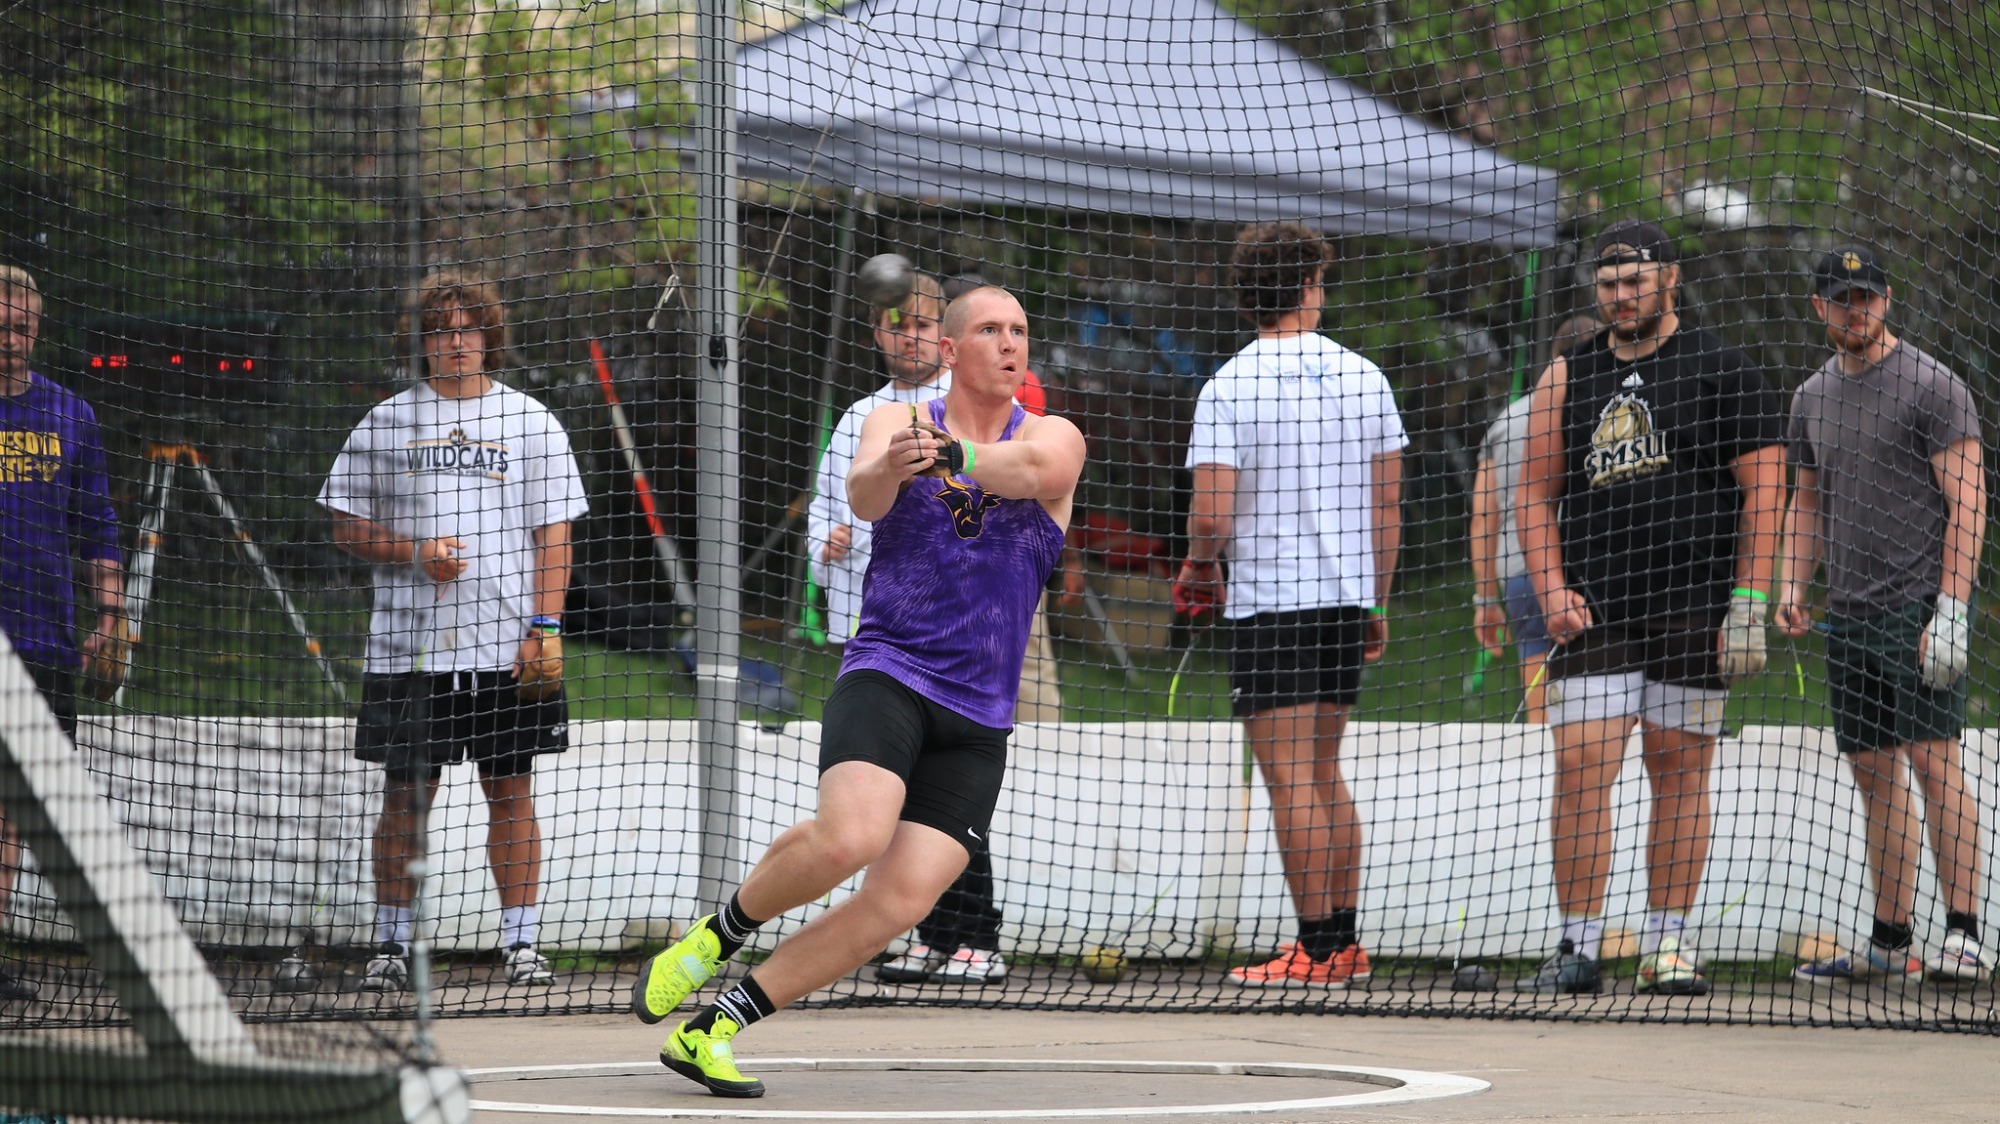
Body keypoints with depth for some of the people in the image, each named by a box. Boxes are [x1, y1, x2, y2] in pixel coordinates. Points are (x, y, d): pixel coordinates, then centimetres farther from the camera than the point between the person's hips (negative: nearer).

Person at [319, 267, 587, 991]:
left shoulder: (530, 422, 7)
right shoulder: (387, 423, 8)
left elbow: (552, 534, 4)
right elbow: (348, 527, 9)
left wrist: (544, 628, -6)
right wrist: (413, 552, -9)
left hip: (507, 651, 0)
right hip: (408, 649, 0)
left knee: (511, 793, 1)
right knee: (404, 796, 1)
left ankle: (519, 941, 6)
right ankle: (391, 944, 8)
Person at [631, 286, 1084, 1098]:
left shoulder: (1055, 438, 6)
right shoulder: (898, 422, 4)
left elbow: (1035, 468, -19)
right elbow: (862, 494, -18)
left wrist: (945, 456, -26)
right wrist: (888, 468, -39)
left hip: (977, 723, 2)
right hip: (885, 674, -2)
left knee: (901, 900, -10)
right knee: (851, 834, -30)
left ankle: (712, 1030, 0)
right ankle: (717, 934, -1)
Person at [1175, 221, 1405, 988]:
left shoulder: (1228, 389, -10)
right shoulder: (1363, 377, 4)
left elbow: (1211, 517, -15)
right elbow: (1388, 505, 7)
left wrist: (1201, 563, 7)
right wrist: (1376, 605, 17)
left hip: (1270, 603, -5)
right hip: (1348, 597, 6)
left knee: (1291, 783, -4)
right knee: (1323, 775, 15)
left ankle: (1317, 952, -4)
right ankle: (1344, 942, 17)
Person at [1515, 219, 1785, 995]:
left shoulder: (1719, 371, 2)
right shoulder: (1567, 379, 12)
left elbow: (1763, 488, -1)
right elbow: (1536, 493, 15)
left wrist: (1749, 603, -9)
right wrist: (1551, 591, 1)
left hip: (1694, 606, -2)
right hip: (1594, 611, 2)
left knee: (1679, 770, 2)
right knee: (1580, 765, -8)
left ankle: (1667, 943, 9)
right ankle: (1578, 945, -4)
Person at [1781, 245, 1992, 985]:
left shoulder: (1931, 387, -7)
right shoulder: (1813, 397, 14)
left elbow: (1967, 502, -11)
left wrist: (1950, 612, -18)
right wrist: (1792, 585, 8)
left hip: (1920, 606, -7)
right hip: (1848, 613, 7)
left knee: (1932, 760, -15)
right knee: (1875, 776, 7)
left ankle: (1964, 935, -17)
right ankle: (1891, 941, 12)